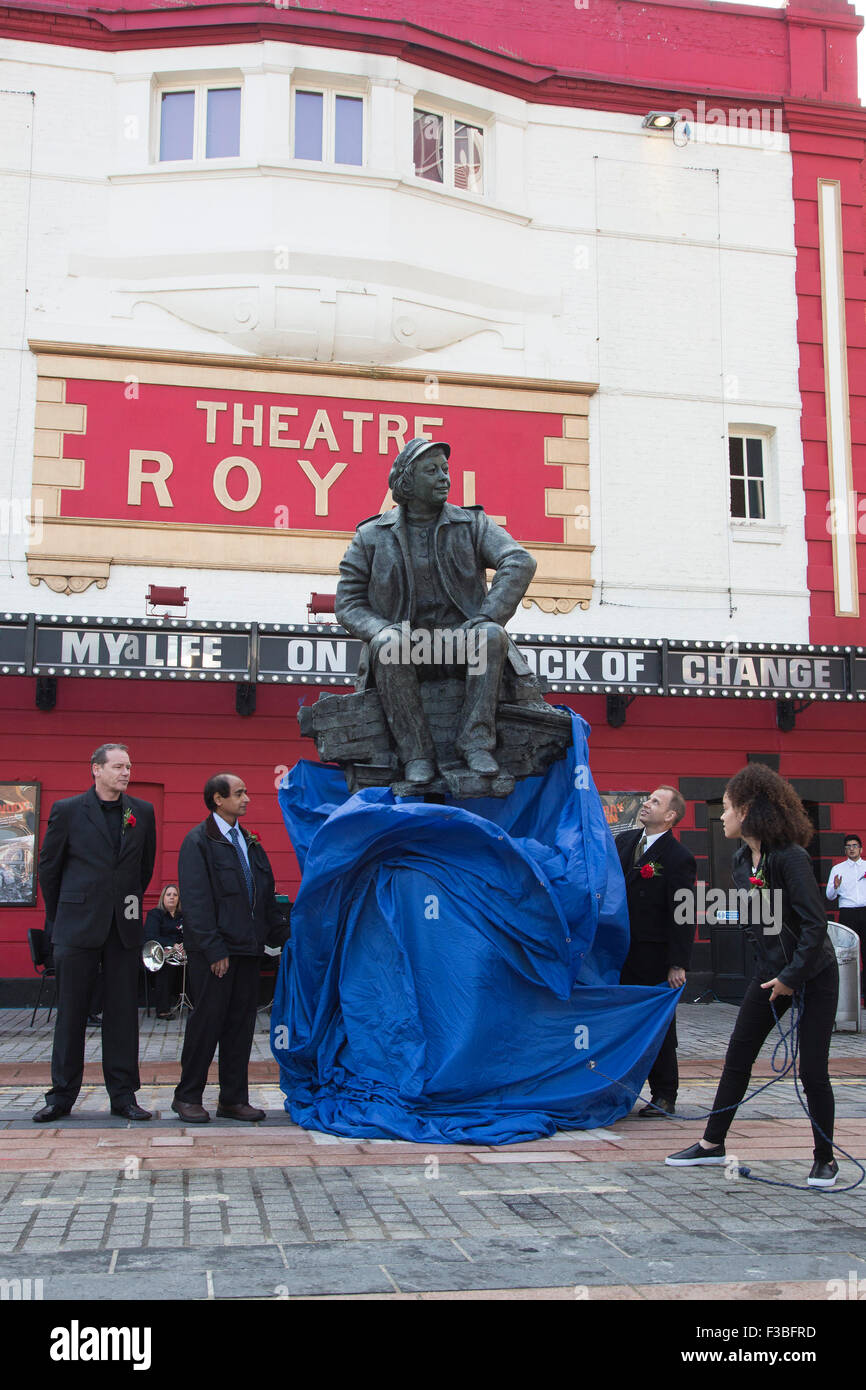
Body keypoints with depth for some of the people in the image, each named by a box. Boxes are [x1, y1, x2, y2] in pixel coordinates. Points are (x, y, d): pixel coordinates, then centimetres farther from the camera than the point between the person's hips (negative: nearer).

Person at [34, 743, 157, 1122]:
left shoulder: (143, 812, 7)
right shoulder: (67, 810, -1)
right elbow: (48, 867, 7)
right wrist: (59, 915, 12)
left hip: (125, 929, 2)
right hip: (77, 928, -2)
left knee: (123, 1013, 4)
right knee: (71, 1013, 5)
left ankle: (123, 1095, 12)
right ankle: (61, 1095, 14)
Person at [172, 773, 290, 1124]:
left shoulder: (249, 842, 16)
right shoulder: (198, 841, -6)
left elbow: (267, 895, 19)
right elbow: (196, 901, -12)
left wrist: (283, 936, 11)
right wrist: (214, 949, -17)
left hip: (248, 948, 7)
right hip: (213, 949, -7)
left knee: (241, 1022, 8)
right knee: (207, 1019, -1)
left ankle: (233, 1098, 16)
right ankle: (187, 1097, 11)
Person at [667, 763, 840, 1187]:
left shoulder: (790, 858, -21)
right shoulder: (742, 861, 3)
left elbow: (815, 922, -22)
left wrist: (792, 977, -19)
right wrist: (771, 970, 7)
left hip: (813, 974, -7)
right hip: (770, 972, 7)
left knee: (812, 1071, -3)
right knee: (737, 1056, 9)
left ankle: (825, 1159, 16)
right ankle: (712, 1144, 20)